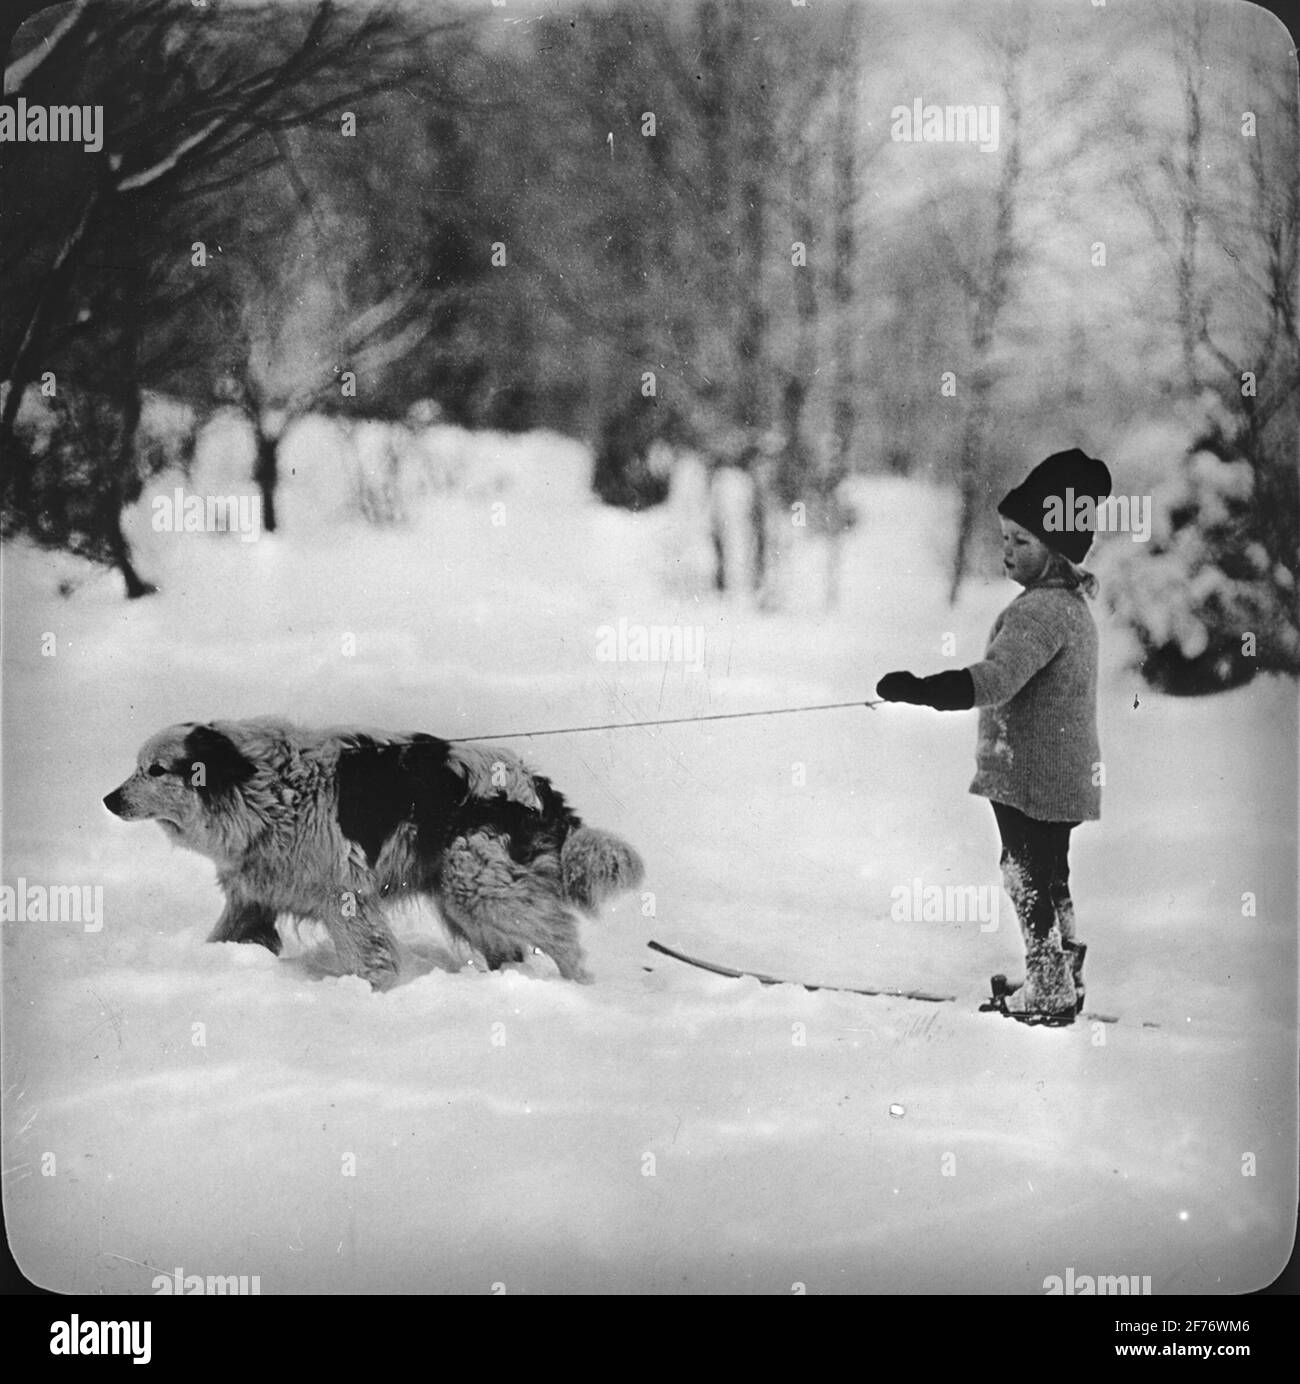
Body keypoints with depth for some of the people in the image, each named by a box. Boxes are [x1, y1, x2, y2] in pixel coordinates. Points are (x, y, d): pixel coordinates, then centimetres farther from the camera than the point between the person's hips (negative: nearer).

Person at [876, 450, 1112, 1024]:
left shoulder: (1041, 610, -22)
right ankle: (1063, 979, 31)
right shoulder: (1071, 602, 11)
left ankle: (1050, 990, 10)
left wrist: (922, 690, -47)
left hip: (1030, 777, -10)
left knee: (1029, 876, 1)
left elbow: (995, 680, -36)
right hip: (1062, 776, 10)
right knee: (1049, 876, 20)